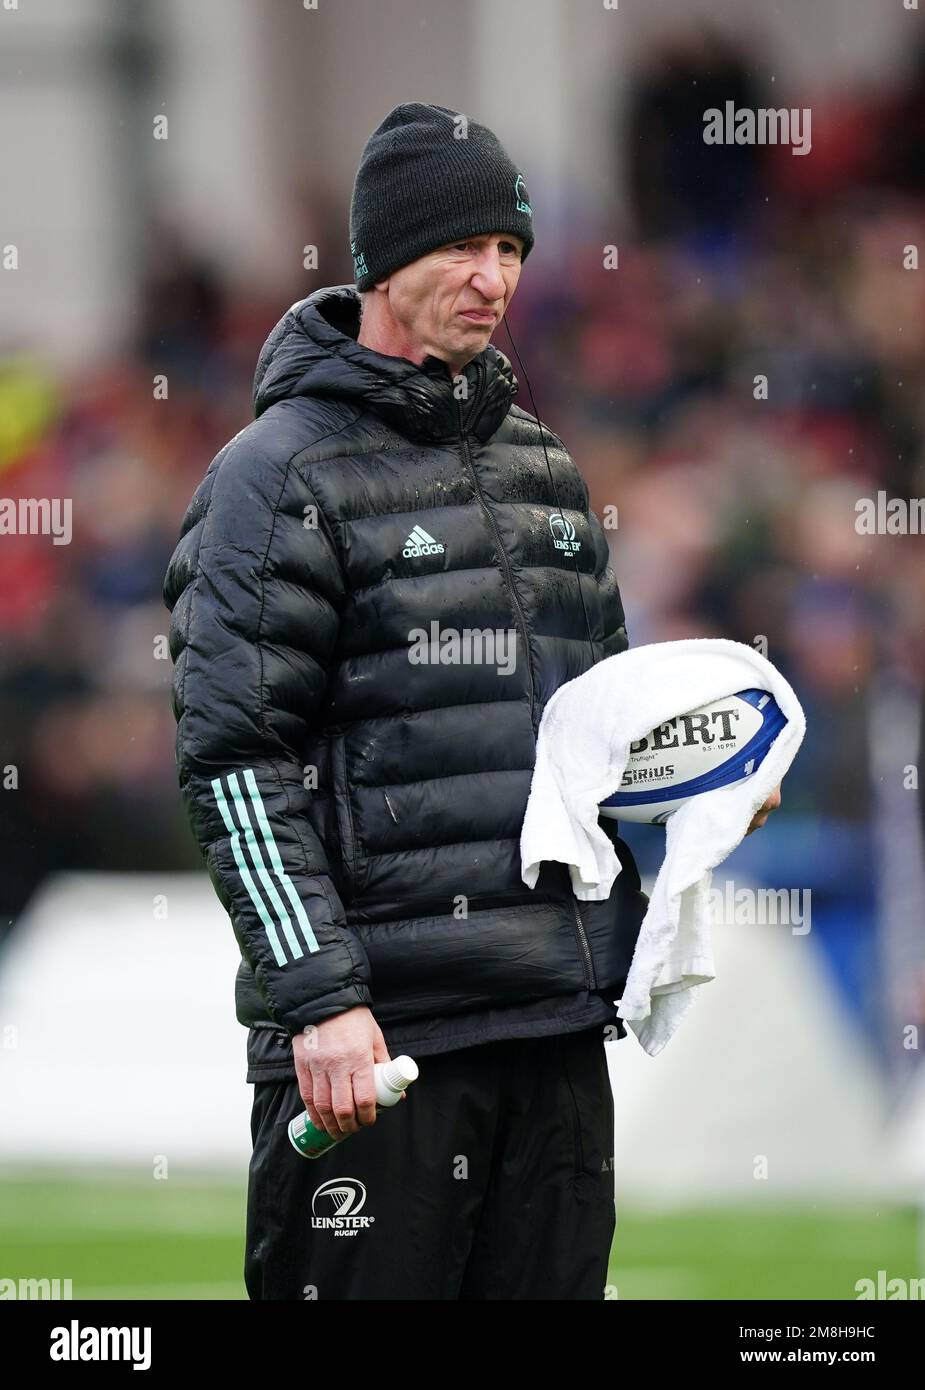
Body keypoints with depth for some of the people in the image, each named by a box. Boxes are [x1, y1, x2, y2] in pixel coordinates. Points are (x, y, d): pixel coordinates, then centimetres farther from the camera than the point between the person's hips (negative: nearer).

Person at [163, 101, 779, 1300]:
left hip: (559, 1020, 7)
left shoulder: (540, 461, 18)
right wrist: (319, 996, -18)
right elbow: (237, 762, -10)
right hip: (381, 1027, -7)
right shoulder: (284, 472, -4)